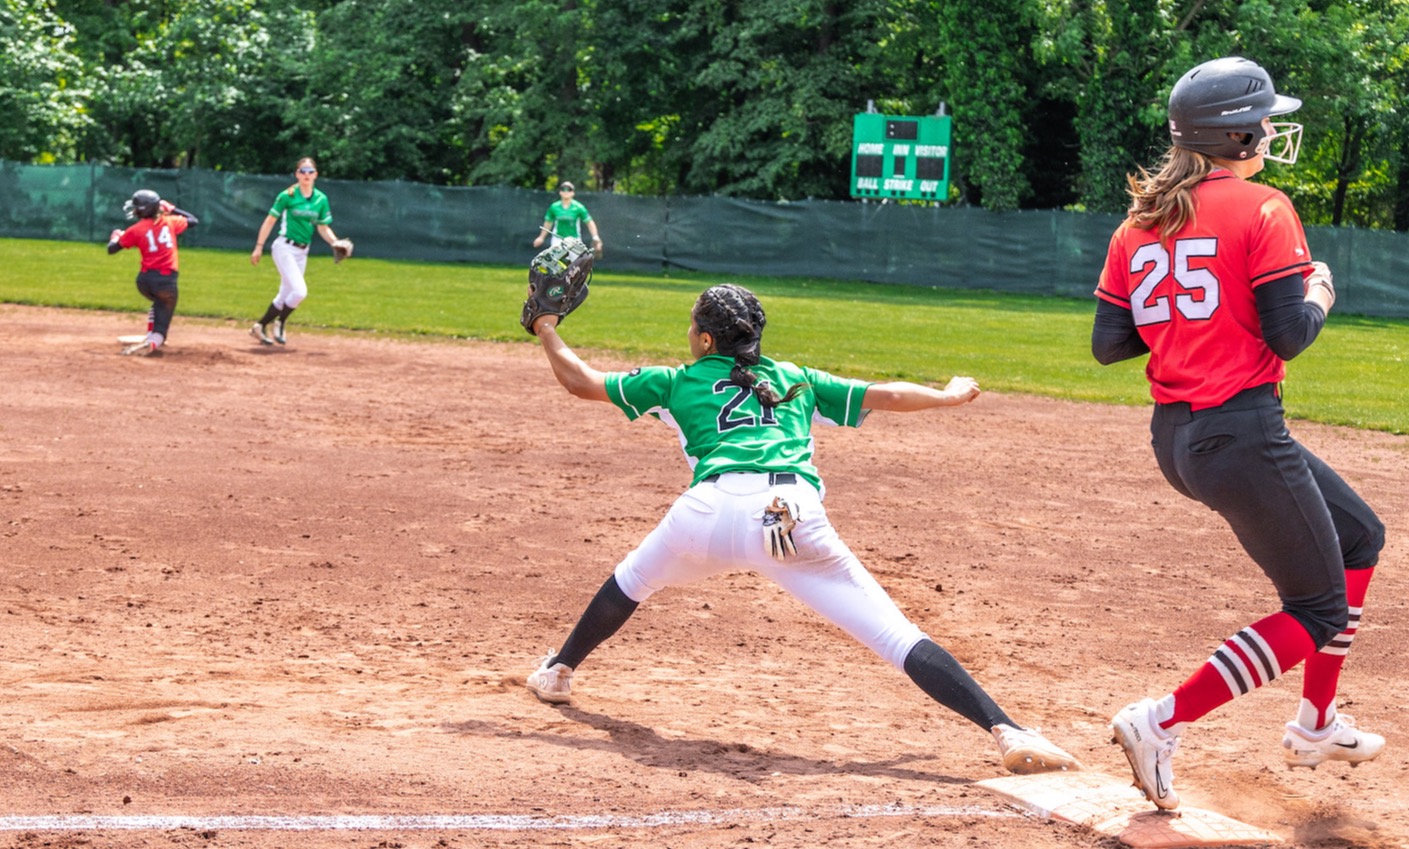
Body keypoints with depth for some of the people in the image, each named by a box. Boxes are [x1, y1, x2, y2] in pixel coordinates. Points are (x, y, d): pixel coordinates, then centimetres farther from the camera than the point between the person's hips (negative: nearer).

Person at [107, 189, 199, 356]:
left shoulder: (135, 230, 1)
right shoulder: (170, 222, 7)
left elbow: (111, 249, 7)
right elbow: (193, 220, 23)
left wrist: (115, 236, 28)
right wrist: (172, 209, 32)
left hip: (145, 279, 1)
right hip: (167, 280, -1)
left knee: (159, 303, 35)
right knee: (162, 321, -1)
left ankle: (153, 337, 31)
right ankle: (152, 342, -31)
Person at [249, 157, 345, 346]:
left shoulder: (321, 199, 4)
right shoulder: (287, 196, -9)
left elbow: (323, 227, 10)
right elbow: (270, 220, -5)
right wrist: (259, 247, -6)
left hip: (302, 252, 6)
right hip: (284, 248, -6)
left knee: (285, 296, 11)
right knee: (300, 291, -18)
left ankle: (260, 327, 25)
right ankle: (280, 323, 4)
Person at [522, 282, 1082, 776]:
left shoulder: (677, 382, 26)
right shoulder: (796, 380, 29)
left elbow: (581, 382, 31)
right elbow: (885, 396, 29)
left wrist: (547, 332, 49)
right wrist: (948, 396, 46)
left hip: (710, 510, 0)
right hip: (796, 517, 0)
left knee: (633, 580, 33)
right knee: (895, 634, -6)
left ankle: (558, 672, 47)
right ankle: (1006, 731, -21)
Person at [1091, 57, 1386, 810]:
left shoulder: (1139, 224, 9)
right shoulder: (1262, 210, -11)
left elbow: (1107, 343, 6)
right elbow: (1288, 336, -14)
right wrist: (1319, 297, 6)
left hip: (1175, 435, 9)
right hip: (1243, 433, -9)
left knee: (1358, 537, 25)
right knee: (1320, 612, 5)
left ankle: (1317, 726, 29)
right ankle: (1162, 722, -6)